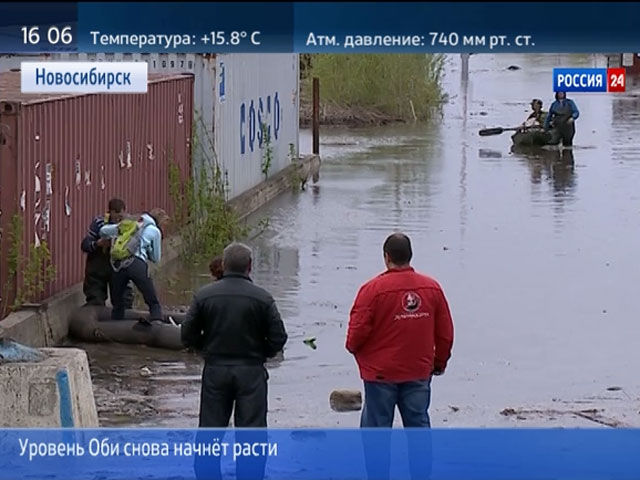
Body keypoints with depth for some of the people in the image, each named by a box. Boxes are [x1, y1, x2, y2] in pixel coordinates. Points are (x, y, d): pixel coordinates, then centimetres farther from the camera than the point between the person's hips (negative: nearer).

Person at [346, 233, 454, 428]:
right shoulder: (432, 288, 0)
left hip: (381, 373, -4)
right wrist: (440, 361, 22)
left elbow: (358, 330, -12)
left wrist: (353, 348, 11)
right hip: (419, 373, 4)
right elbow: (445, 333, 7)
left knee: (377, 426, 4)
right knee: (419, 424, 11)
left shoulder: (373, 289, -14)